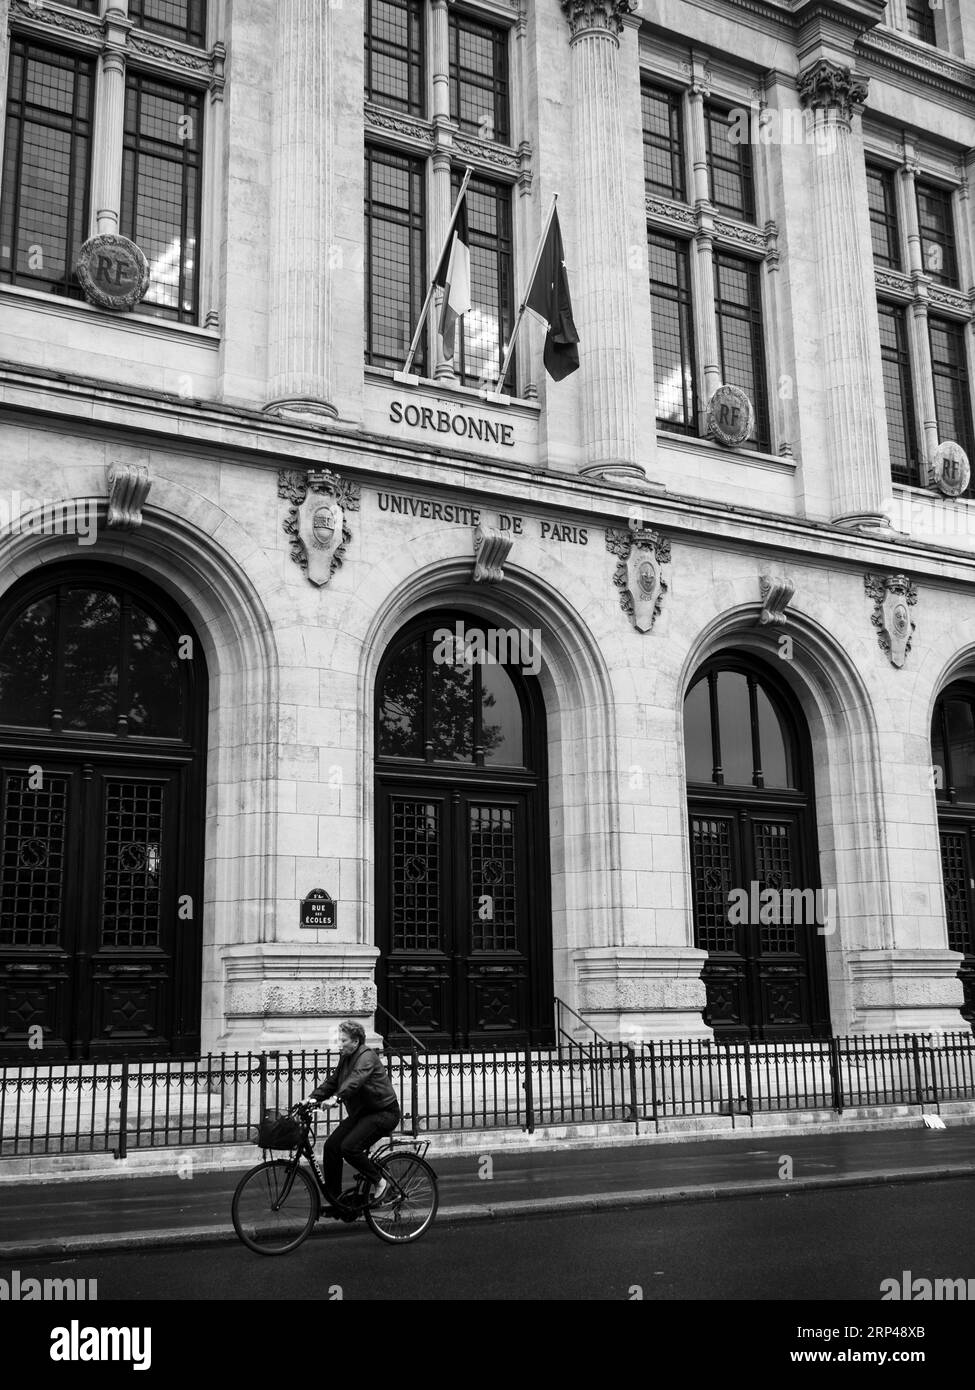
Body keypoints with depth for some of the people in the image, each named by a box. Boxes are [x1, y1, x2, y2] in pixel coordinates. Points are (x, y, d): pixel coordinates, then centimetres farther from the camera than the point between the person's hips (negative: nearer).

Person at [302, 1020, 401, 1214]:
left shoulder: (367, 1057, -18)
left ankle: (380, 1182, -4)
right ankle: (334, 1200, 4)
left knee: (349, 1147, -24)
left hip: (384, 1112, -9)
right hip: (361, 1112, 9)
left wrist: (335, 1098, -49)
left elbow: (355, 1080, -35)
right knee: (331, 1146, -3)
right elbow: (332, 1081, 8)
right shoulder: (345, 1058, 9)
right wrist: (312, 1097, -7)